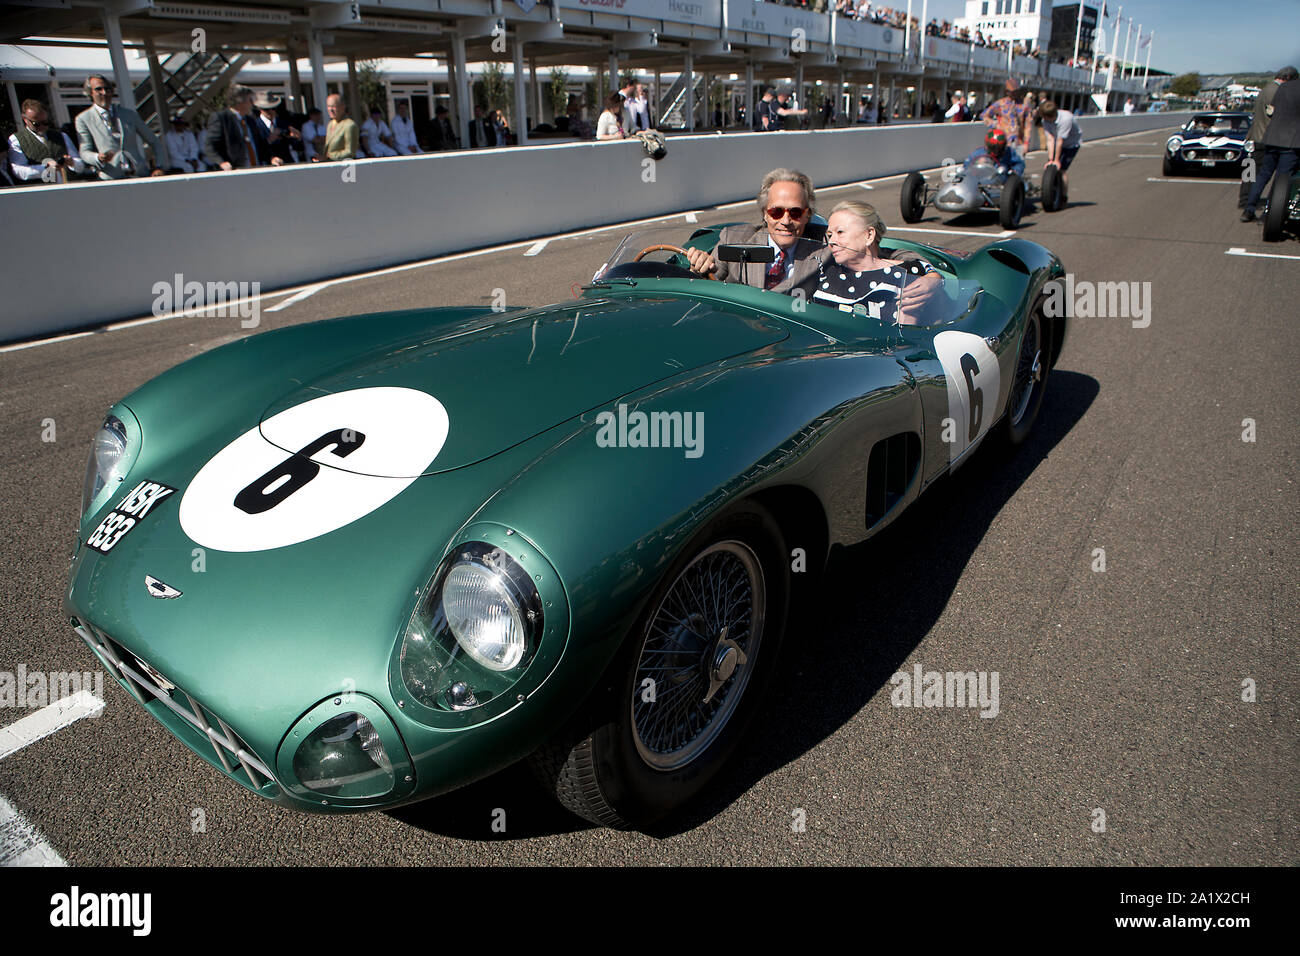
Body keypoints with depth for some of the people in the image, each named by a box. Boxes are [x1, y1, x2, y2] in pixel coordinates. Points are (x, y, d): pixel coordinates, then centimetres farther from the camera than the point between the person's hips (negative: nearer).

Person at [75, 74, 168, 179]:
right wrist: (99, 158, -18)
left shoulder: (130, 114, 19)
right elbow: (85, 152, 6)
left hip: (140, 174, 2)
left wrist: (159, 167, 5)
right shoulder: (83, 119, 12)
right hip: (111, 179, -2)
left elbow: (155, 142, 21)